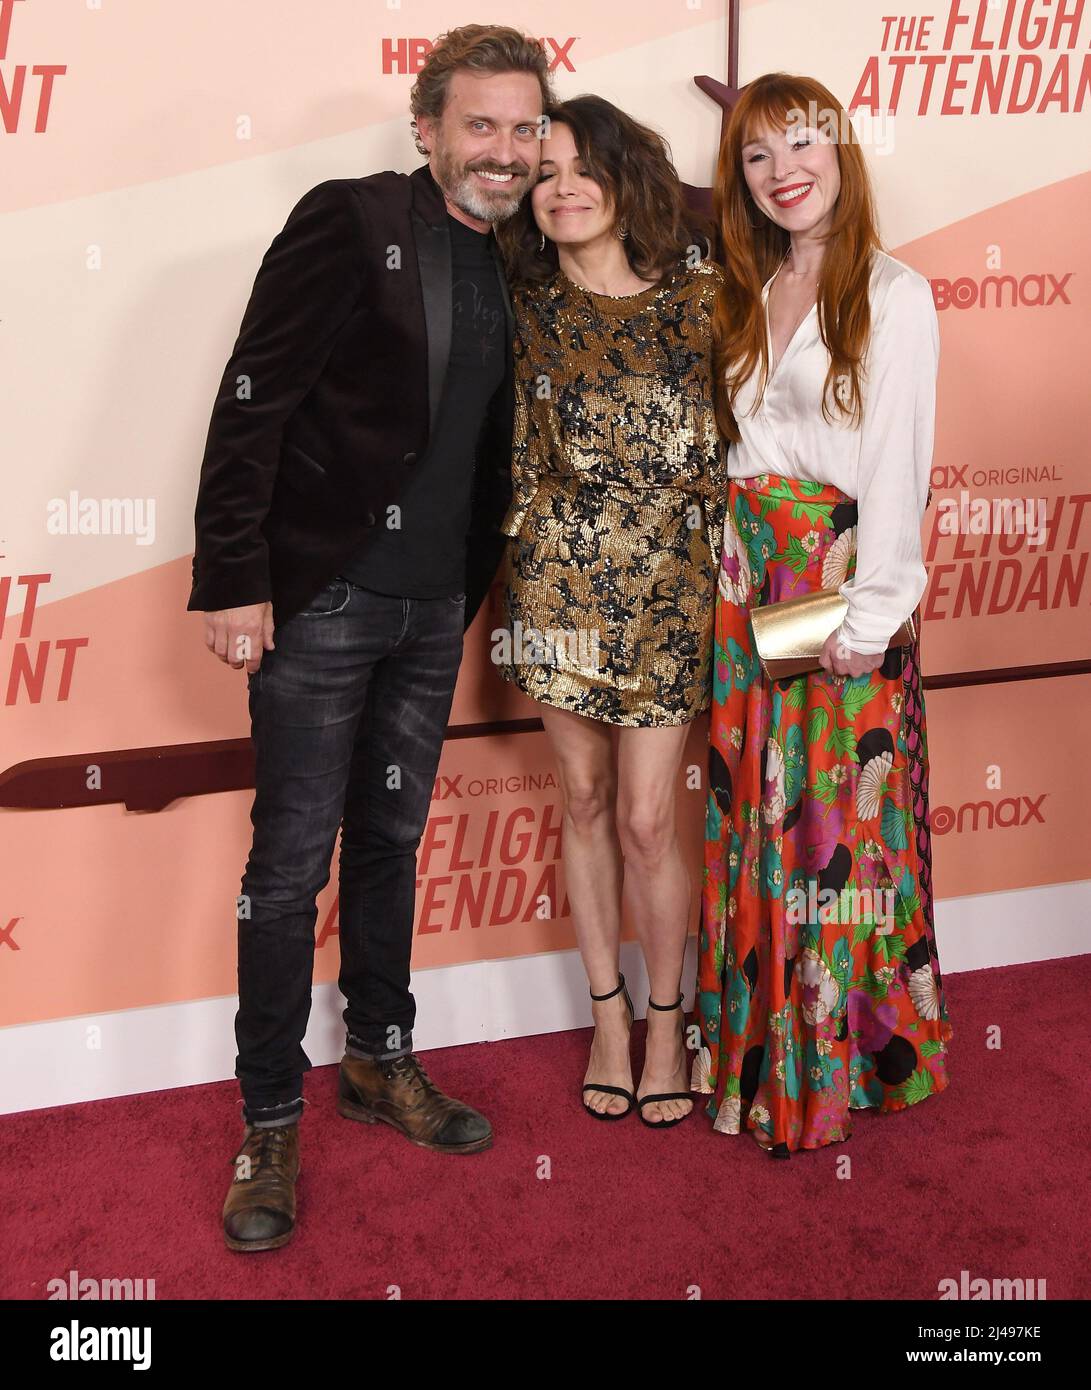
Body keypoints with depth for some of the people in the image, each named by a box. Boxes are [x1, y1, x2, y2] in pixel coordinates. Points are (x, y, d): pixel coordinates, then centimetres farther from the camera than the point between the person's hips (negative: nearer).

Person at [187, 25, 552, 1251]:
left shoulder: (513, 269, 9)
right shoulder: (348, 223, -10)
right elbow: (251, 404, -14)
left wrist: (479, 585, 8)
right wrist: (234, 579, -17)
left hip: (434, 609, 6)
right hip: (321, 598, -6)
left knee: (391, 841, 17)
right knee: (292, 859, 1)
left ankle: (379, 1059, 34)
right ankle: (271, 1122, 15)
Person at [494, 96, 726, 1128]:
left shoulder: (697, 296, 0)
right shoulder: (524, 311, 2)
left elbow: (730, 439, 5)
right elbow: (518, 462, 7)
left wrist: (728, 570, 2)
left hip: (668, 583, -1)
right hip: (561, 578, 1)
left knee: (645, 818, -1)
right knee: (585, 799, 10)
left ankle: (665, 1022, 21)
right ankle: (608, 1016, 26)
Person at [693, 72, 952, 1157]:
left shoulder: (892, 295, -5)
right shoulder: (747, 298, 13)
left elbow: (898, 461, -11)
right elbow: (735, 448, 12)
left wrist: (869, 614, -15)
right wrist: (737, 567, 1)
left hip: (843, 588, -5)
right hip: (747, 584, 6)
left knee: (842, 817, 0)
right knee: (755, 813, 9)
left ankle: (855, 1055, 16)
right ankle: (770, 1052, 23)